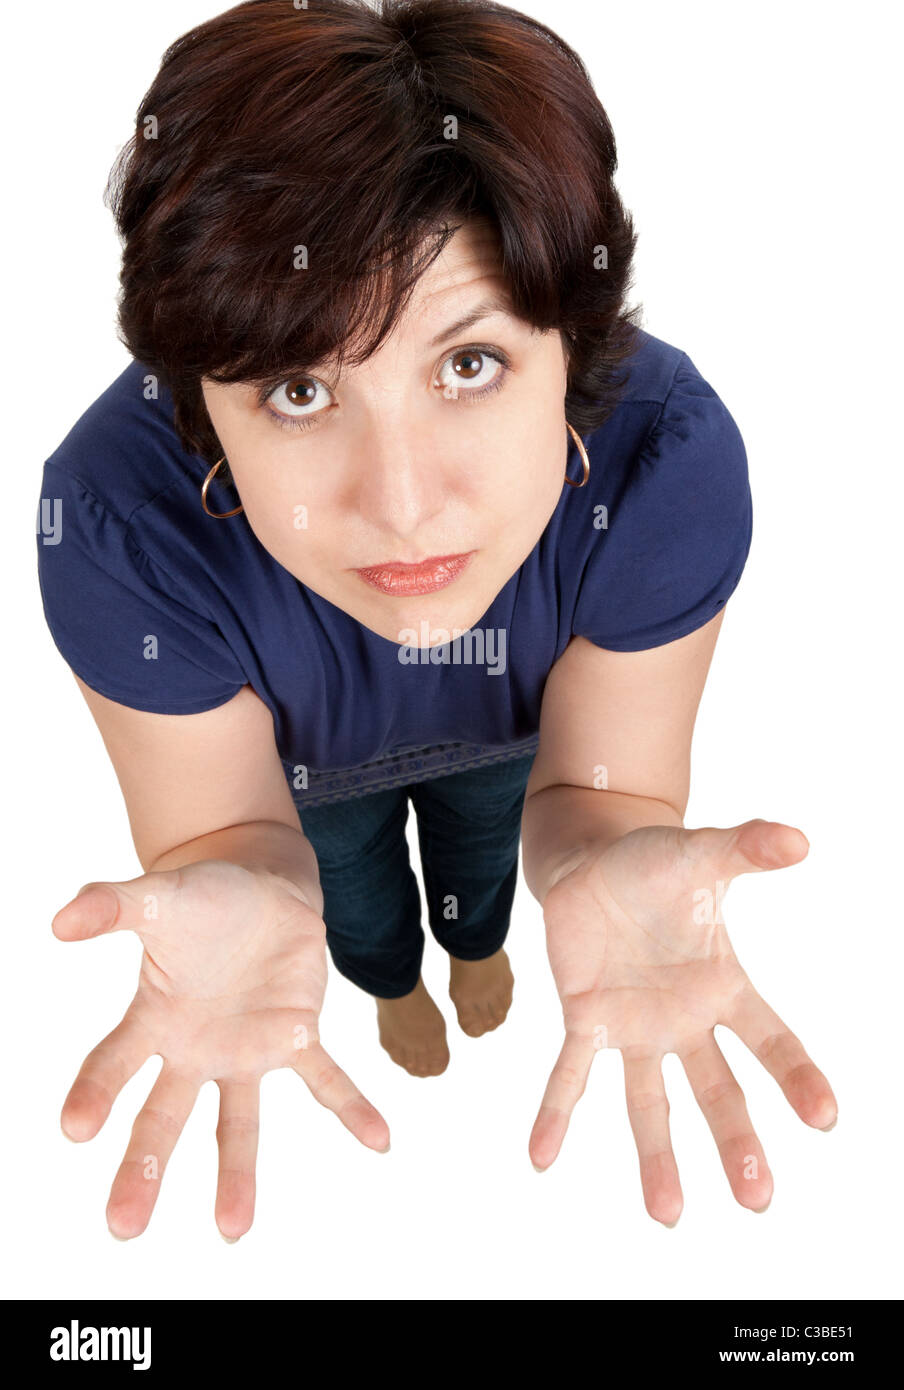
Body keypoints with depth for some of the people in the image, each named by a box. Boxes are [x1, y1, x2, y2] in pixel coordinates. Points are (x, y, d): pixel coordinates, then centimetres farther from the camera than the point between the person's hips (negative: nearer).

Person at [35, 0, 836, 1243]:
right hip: (312, 766, 0)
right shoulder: (115, 523, -43)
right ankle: (394, 976, 71)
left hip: (509, 732, 2)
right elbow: (225, 821, -30)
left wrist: (600, 856, -53)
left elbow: (596, 781, -29)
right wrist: (245, 892, -54)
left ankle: (476, 940, 74)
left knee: (485, 841, 34)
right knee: (355, 883, 31)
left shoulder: (668, 457, -41)